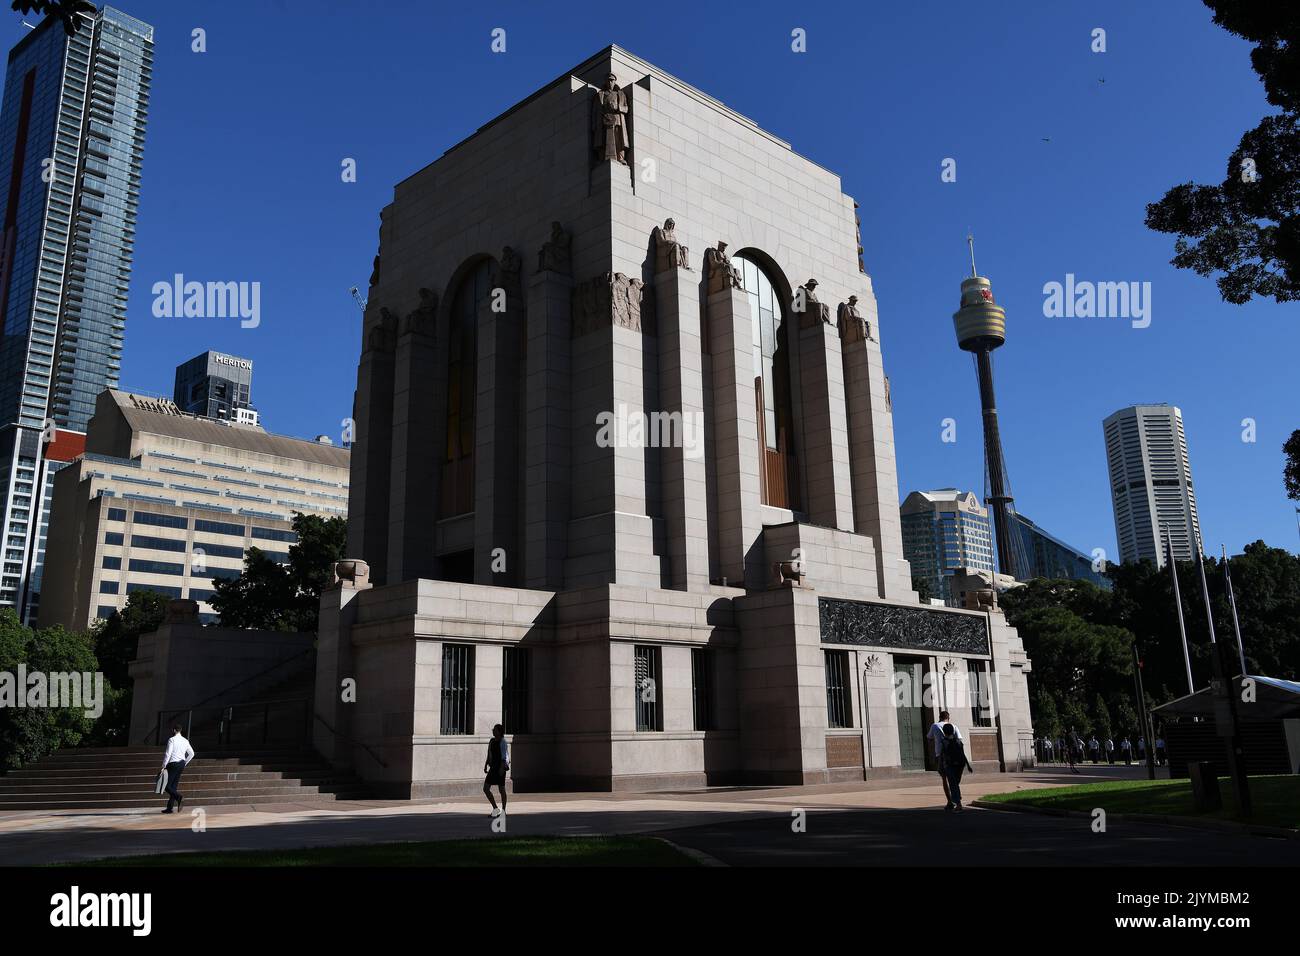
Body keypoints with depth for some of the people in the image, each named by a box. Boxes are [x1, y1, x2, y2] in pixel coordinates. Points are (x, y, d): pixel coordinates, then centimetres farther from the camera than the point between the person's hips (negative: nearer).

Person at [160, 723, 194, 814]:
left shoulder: (172, 740, -10)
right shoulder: (185, 741, 11)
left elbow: (168, 754, -16)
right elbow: (192, 753, 14)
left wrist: (164, 766, -10)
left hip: (173, 764, -7)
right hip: (181, 764, 7)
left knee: (168, 786, -5)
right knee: (174, 786, 11)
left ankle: (179, 798, -27)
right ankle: (170, 808, 11)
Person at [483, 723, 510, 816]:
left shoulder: (502, 742, -11)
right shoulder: (492, 741, 12)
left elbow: (504, 757, -17)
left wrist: (502, 768, -24)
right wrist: (486, 766, 14)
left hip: (500, 768, -8)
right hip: (493, 768, 8)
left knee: (501, 789, 1)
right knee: (485, 788, 1)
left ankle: (503, 811, 12)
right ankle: (495, 808, 10)